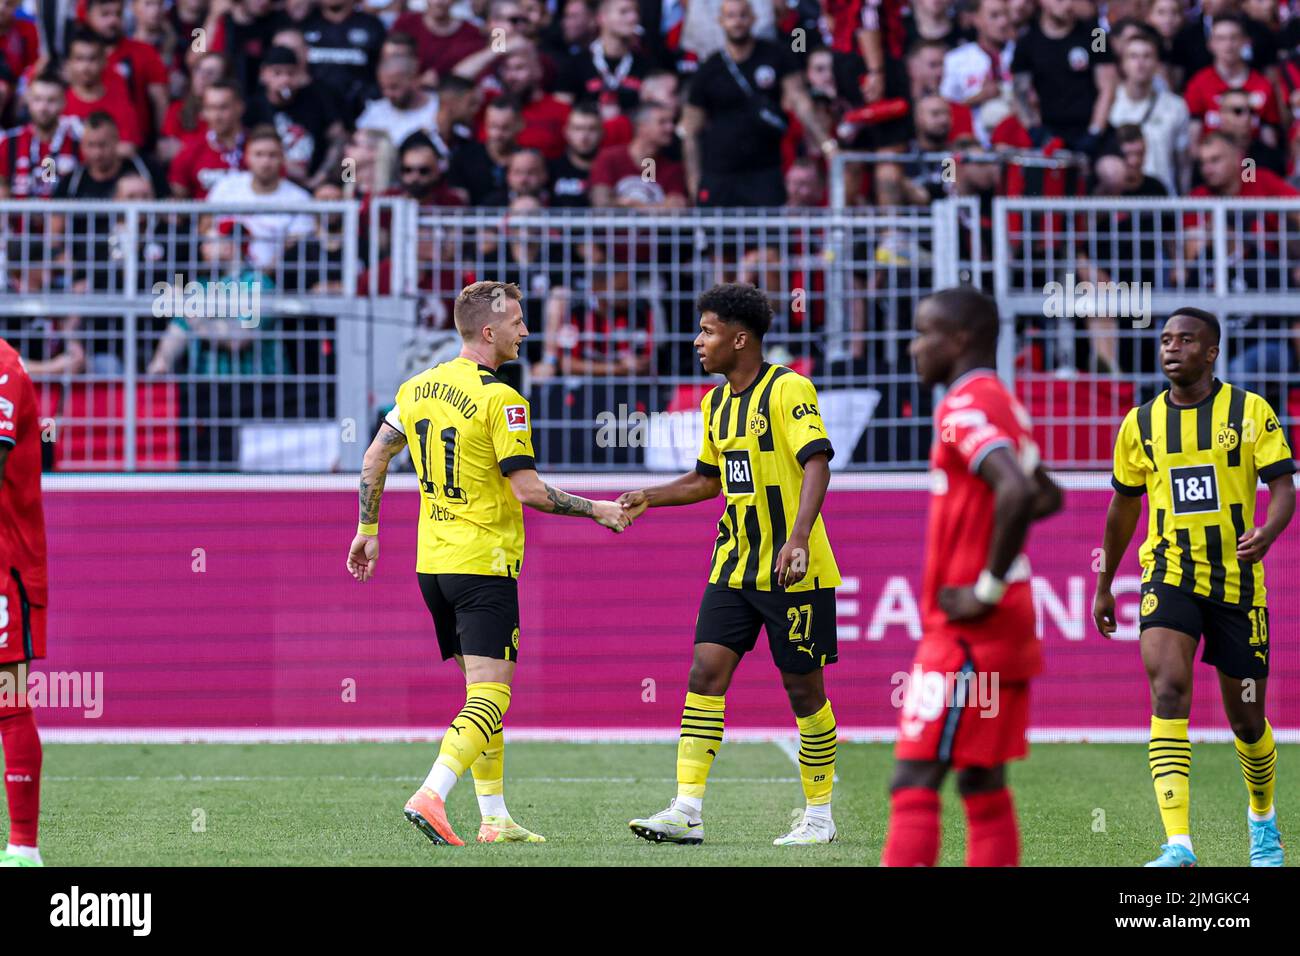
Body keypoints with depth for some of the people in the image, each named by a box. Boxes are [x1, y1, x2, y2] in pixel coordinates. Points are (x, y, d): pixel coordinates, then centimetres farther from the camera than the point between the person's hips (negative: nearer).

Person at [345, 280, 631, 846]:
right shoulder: (500, 400, -15)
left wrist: (368, 532, 24)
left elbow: (374, 459, 13)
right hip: (483, 564, -8)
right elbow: (528, 490, -17)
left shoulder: (418, 389, 7)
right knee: (491, 694, -10)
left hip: (432, 562, 8)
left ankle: (494, 817, 15)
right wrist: (598, 511, -6)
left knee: (482, 690, 16)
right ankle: (431, 796, -26)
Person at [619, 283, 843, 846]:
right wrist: (649, 499, 17)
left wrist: (798, 539, -35)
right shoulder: (715, 402, 13)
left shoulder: (788, 390, -12)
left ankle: (819, 817, 13)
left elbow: (817, 464, -23)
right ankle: (686, 812, -8)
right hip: (733, 566, 7)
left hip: (793, 570, -7)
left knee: (803, 688, 1)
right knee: (705, 674, -5)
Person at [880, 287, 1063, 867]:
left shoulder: (965, 407, -15)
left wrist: (987, 590, -23)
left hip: (969, 628, -10)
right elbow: (1046, 496, 29)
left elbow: (1018, 491, -30)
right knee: (983, 785, 11)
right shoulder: (1003, 405, 16)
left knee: (915, 781, -11)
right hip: (1007, 627, 10)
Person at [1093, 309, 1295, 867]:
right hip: (1169, 573, 1)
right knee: (1168, 691, -22)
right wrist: (1104, 585, 22)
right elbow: (1124, 505, 17)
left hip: (1237, 578, -1)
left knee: (1246, 720, 7)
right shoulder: (1141, 423, 6)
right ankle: (1178, 846, -29)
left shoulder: (1251, 413, -2)